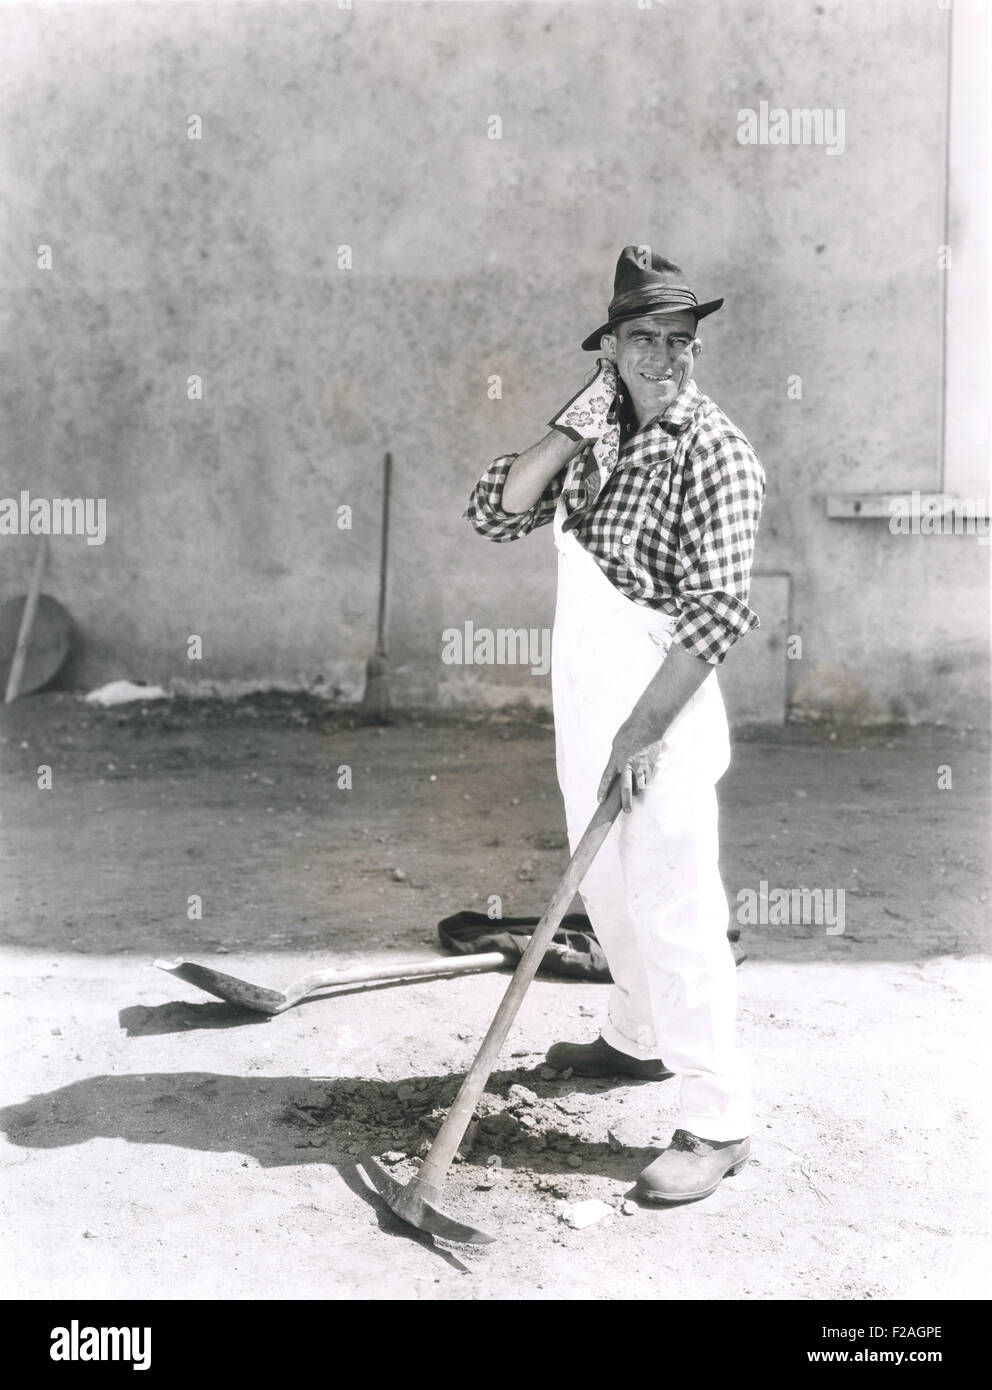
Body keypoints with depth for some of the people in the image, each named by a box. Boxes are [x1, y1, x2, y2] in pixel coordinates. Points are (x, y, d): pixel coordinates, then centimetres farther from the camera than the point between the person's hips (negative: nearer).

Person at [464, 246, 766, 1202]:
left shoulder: (715, 454, -13)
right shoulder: (596, 436, 10)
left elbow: (716, 611, -21)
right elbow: (494, 514, 3)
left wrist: (641, 731, -26)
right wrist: (572, 430, -8)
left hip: (659, 703, -8)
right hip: (584, 696, 8)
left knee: (673, 907, -6)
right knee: (606, 887, 20)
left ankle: (717, 1122, 5)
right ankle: (639, 1040, 42)